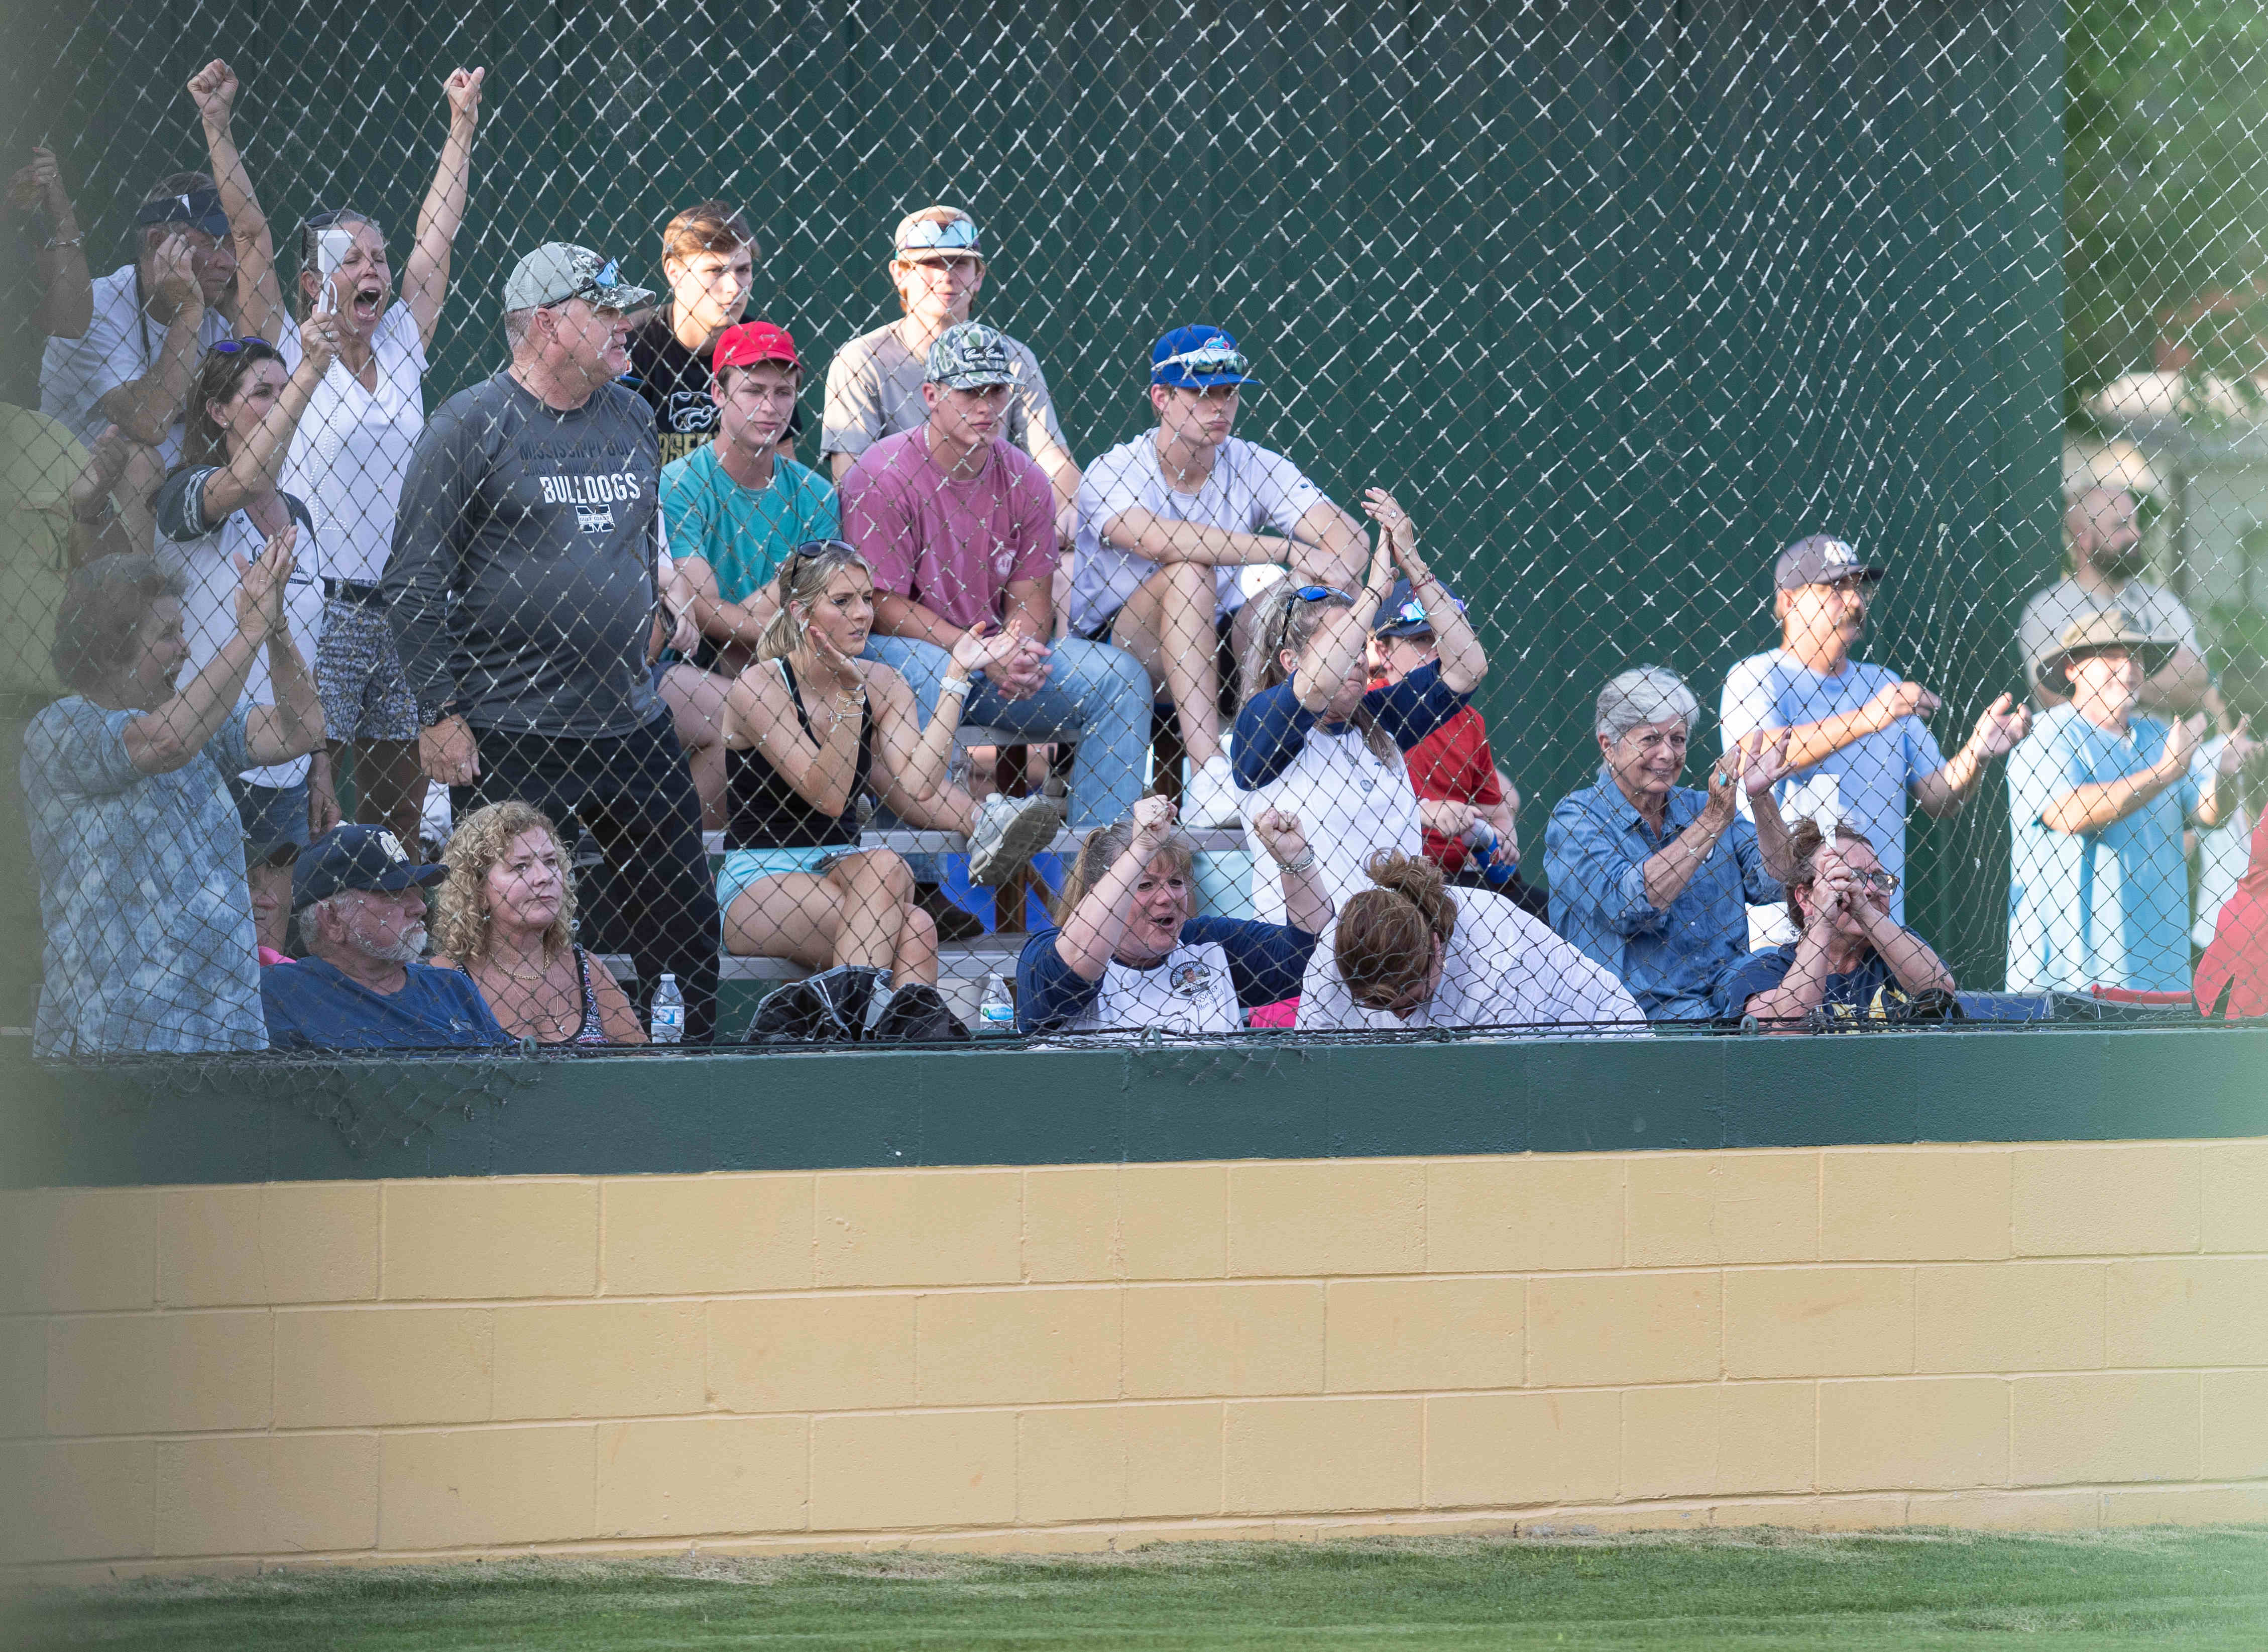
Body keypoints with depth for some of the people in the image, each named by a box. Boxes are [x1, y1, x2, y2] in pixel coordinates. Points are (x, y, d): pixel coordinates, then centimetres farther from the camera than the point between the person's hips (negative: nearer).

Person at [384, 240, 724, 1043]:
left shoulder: (632, 419, 12)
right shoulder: (469, 427, -7)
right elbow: (414, 585, -8)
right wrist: (440, 714, -13)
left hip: (633, 726, 6)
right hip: (509, 735, -6)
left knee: (686, 930, 5)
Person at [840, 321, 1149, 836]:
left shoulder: (1024, 480, 5)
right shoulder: (882, 477, -12)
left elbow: (1029, 597, 7)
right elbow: (883, 605, -15)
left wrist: (1019, 652, -19)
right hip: (901, 646, -6)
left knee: (1119, 674, -9)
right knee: (925, 672, -40)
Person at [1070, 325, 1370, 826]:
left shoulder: (1257, 469, -1)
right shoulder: (1112, 473, -11)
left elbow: (1347, 539, -14)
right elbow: (1155, 540, -33)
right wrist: (1287, 550, -37)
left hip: (1223, 660, 3)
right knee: (1189, 572, -31)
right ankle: (1208, 777, -43)